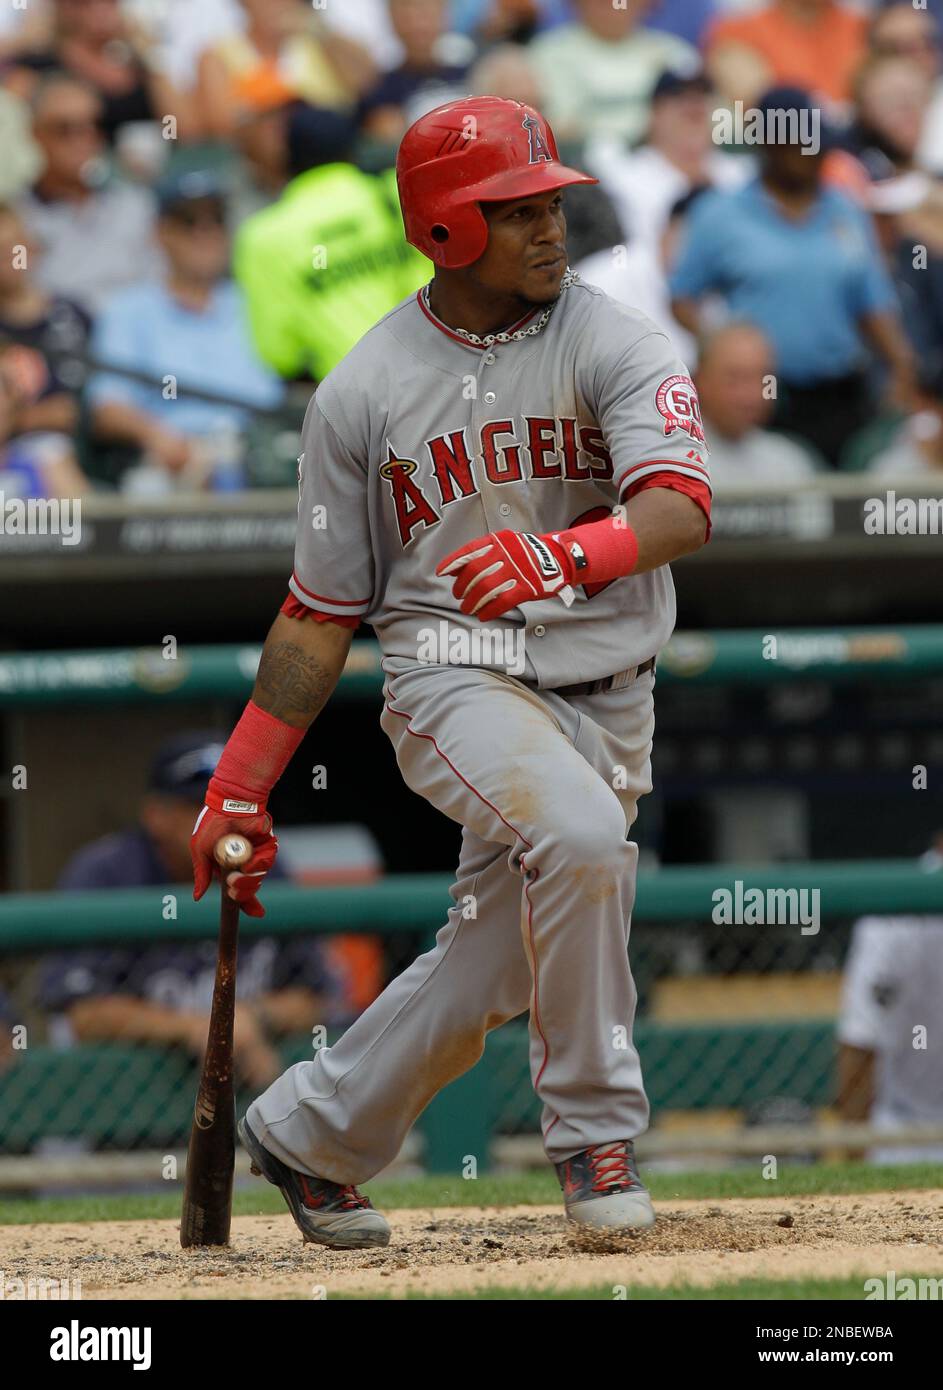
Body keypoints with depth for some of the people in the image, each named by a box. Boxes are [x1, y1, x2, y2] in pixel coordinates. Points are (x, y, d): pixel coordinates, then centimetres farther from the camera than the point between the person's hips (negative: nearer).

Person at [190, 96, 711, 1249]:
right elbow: (322, 609, 6)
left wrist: (565, 557, -42)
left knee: (481, 983, 4)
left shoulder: (617, 349, -4)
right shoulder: (362, 393, -1)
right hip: (454, 679, -2)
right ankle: (593, 1125, -17)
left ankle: (306, 1134, 30)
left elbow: (682, 505, -22)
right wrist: (241, 786, 4)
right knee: (579, 833, -32)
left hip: (605, 698, 2)